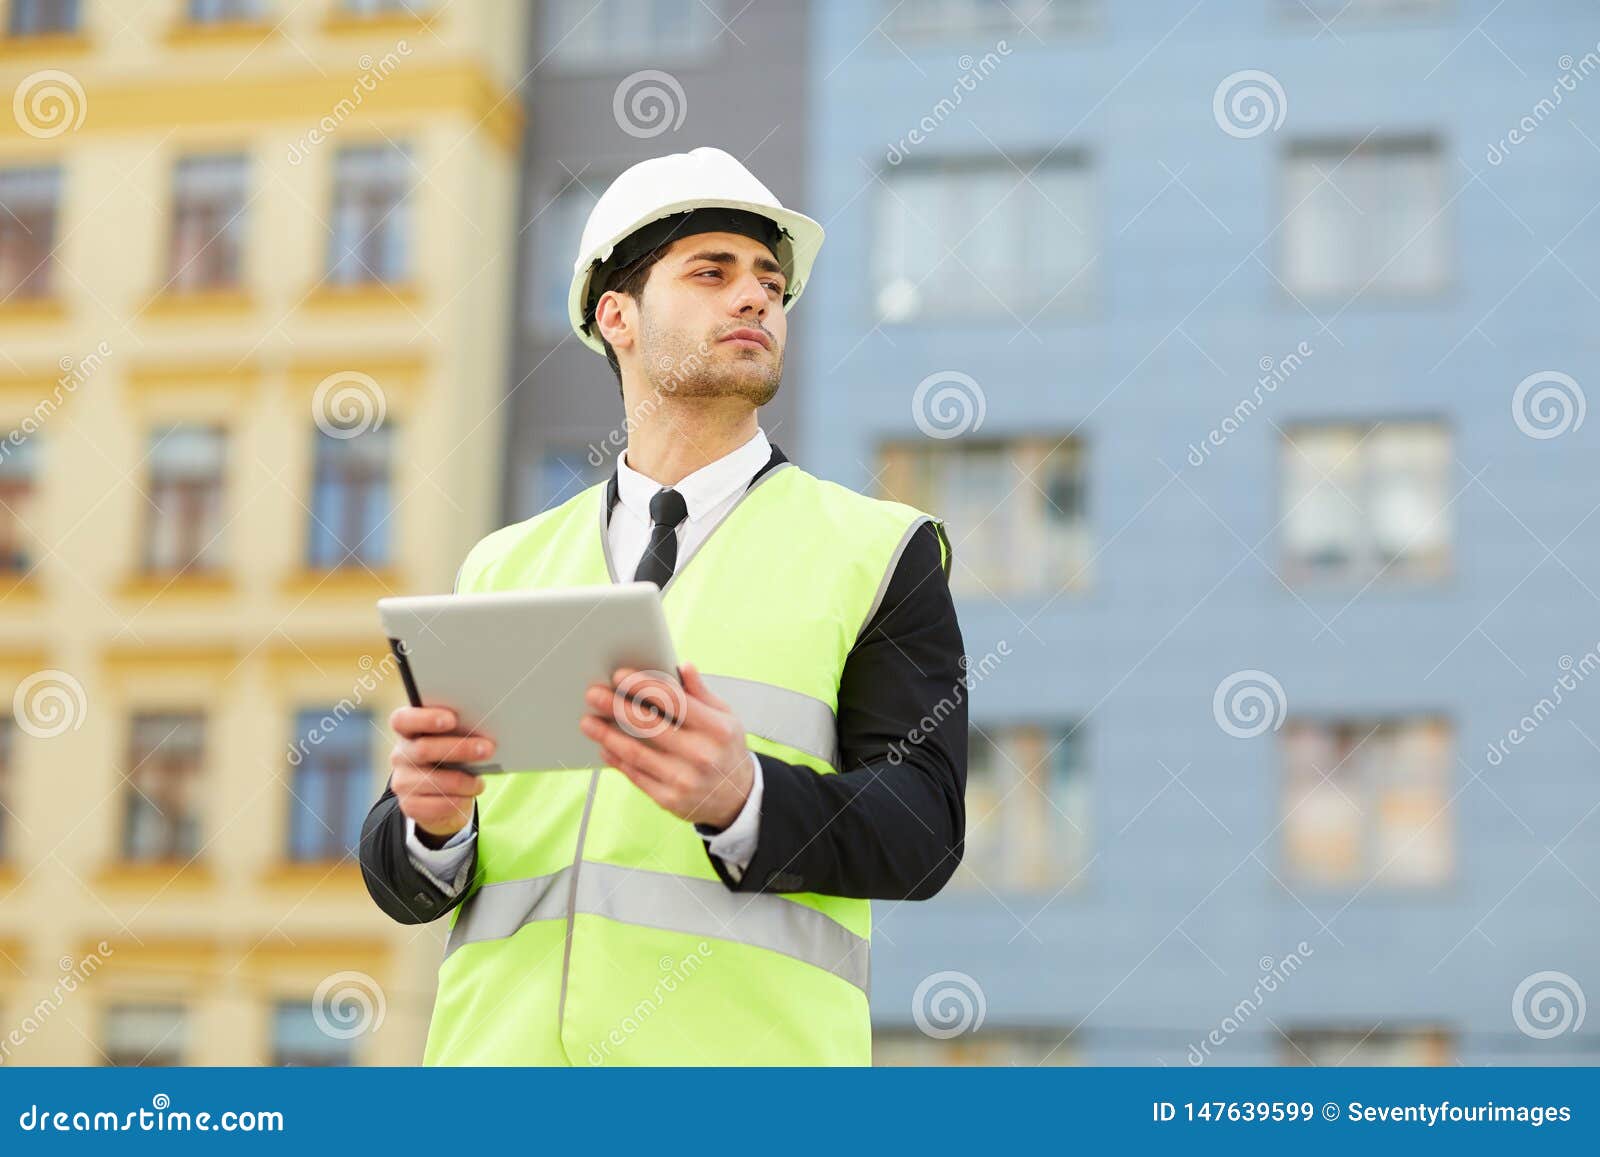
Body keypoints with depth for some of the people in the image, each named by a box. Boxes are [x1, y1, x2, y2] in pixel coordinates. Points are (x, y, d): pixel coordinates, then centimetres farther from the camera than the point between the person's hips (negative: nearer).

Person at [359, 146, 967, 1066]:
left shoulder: (879, 551, 10)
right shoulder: (503, 570, 18)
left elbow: (919, 834, -2)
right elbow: (401, 878, 14)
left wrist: (738, 798, -20)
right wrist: (432, 816, -9)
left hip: (742, 1042, -2)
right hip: (503, 1037, 2)